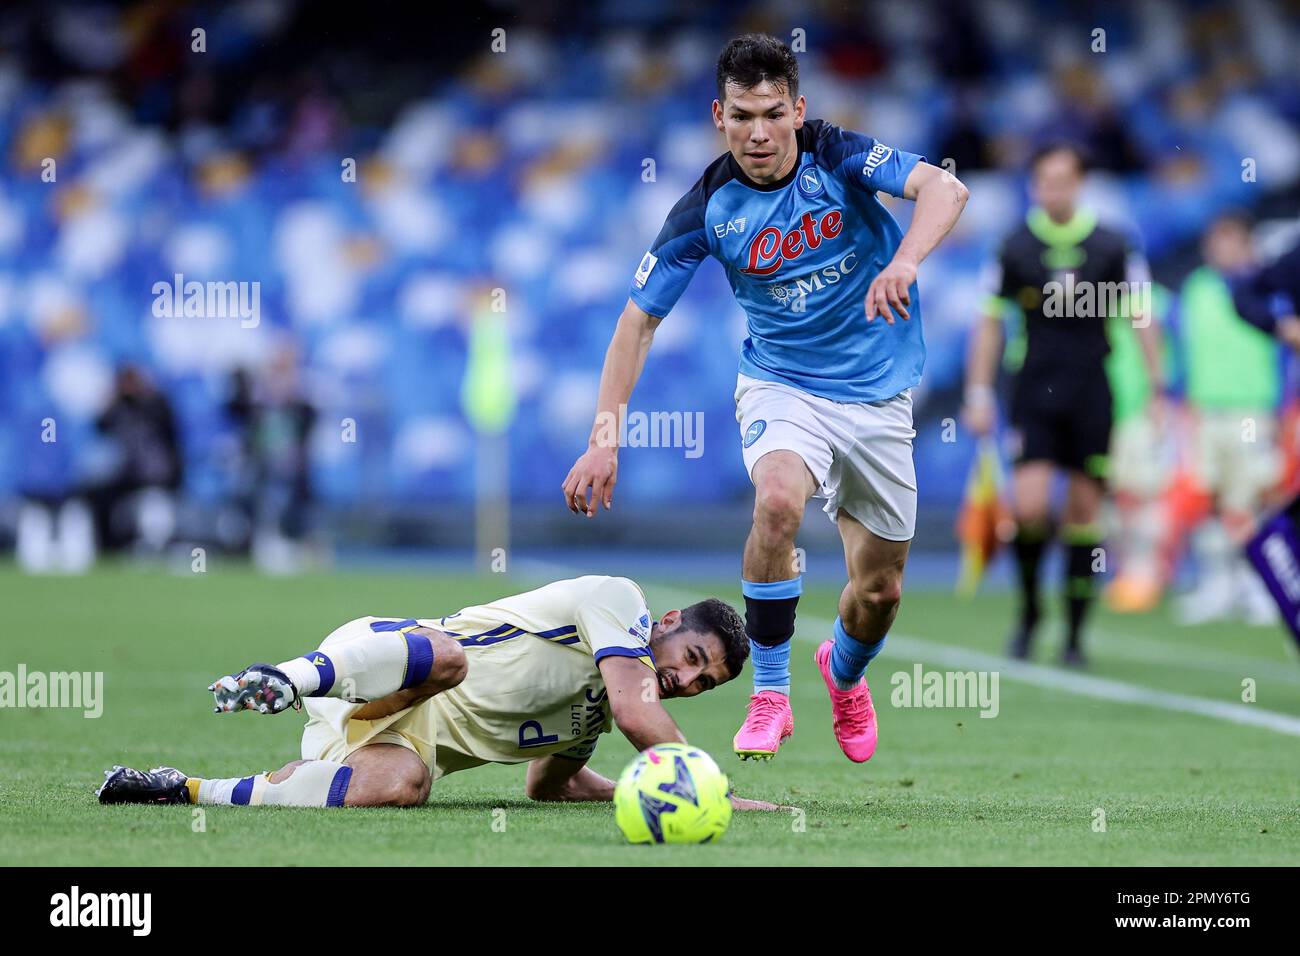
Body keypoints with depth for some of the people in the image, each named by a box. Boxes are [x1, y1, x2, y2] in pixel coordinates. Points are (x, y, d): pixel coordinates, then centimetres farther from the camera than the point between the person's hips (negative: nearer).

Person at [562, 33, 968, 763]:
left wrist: (904, 263, -50)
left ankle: (845, 672, 44)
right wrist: (604, 436, -18)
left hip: (879, 394, 1)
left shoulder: (839, 157, -15)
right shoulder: (708, 209, -13)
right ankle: (770, 696, -19)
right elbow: (640, 319, -9)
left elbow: (944, 189, -30)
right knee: (778, 500, -34)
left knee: (880, 589, 7)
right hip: (782, 384, -1)